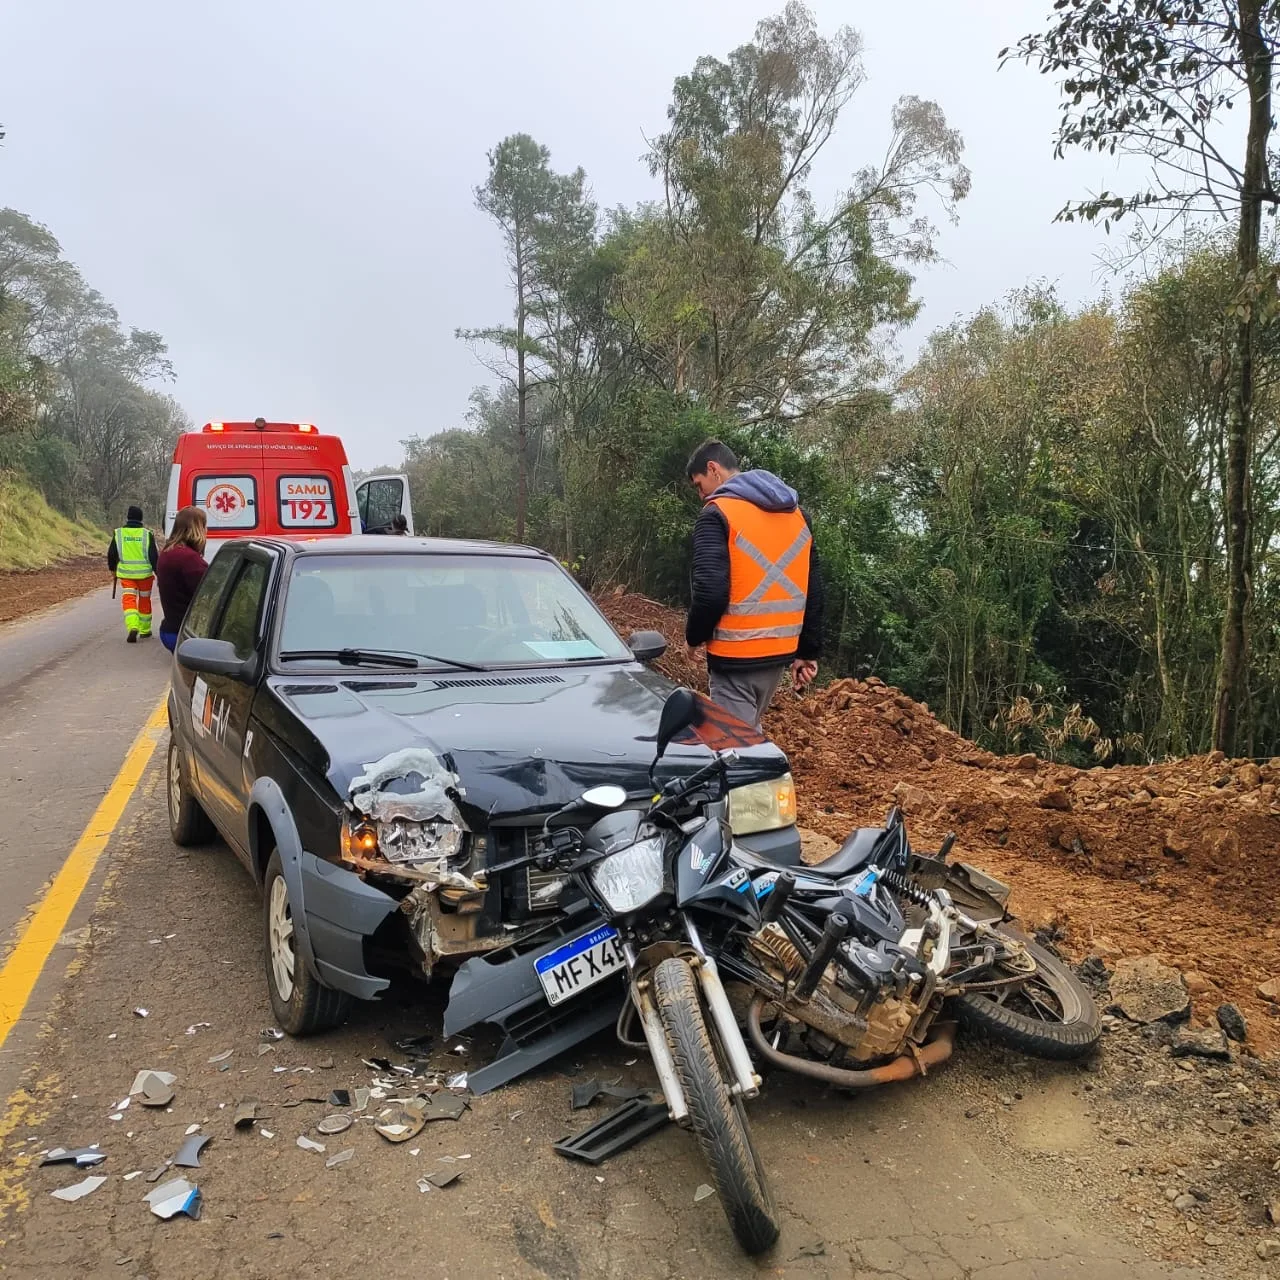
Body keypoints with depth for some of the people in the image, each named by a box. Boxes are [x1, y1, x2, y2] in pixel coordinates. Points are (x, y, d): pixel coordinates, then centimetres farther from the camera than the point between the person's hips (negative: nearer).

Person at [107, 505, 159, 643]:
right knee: (144, 601, 15)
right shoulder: (147, 534, -5)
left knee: (129, 600, -2)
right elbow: (153, 556, -7)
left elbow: (111, 554, 8)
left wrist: (112, 568, 25)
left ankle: (133, 627, -26)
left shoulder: (118, 533, 1)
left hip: (126, 574, 0)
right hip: (145, 573, 0)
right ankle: (145, 631, 25)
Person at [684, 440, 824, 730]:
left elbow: (710, 590, -20)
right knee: (747, 734, 24)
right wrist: (808, 651, 16)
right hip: (780, 652, 8)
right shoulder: (797, 514, 13)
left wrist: (694, 636, -2)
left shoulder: (718, 513, -10)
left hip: (736, 656, -7)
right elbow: (813, 589, 13)